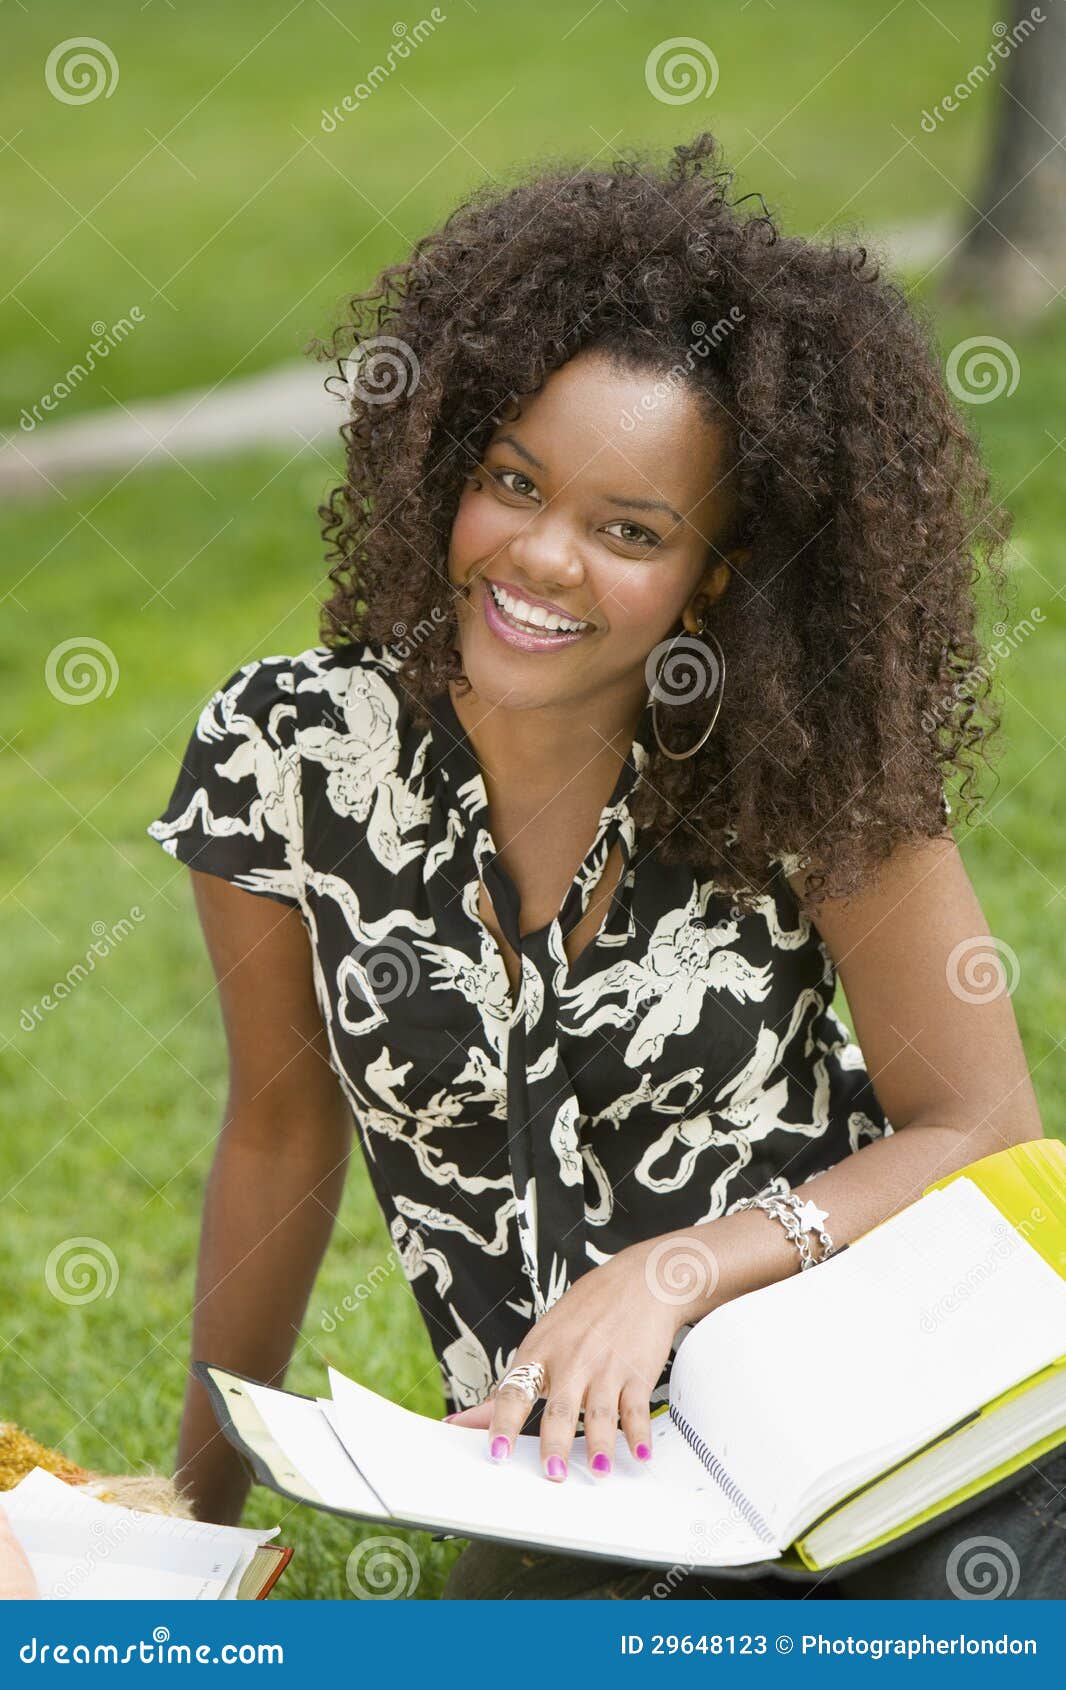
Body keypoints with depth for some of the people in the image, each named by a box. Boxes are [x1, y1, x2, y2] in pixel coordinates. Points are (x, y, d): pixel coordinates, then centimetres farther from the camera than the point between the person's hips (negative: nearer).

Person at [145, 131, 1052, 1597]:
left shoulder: (810, 762, -9)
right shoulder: (293, 752, -7)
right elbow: (284, 1131, 7)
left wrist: (666, 1275, -22)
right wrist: (202, 1506, 16)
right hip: (552, 1478, 1)